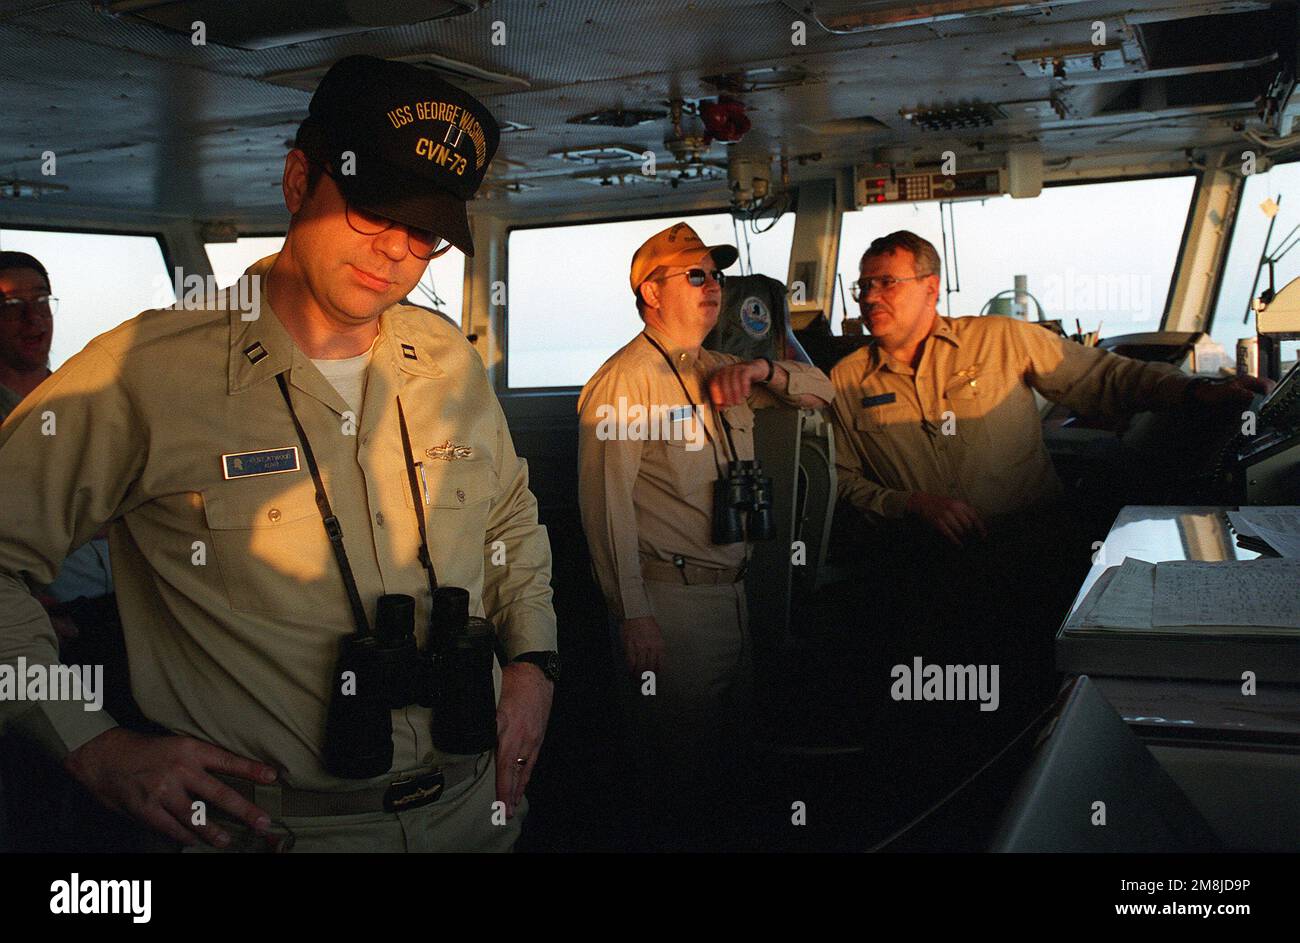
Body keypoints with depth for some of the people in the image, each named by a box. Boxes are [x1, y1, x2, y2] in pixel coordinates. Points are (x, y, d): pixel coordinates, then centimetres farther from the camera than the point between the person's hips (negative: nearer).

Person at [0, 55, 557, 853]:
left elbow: (512, 521, 18)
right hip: (271, 825, -4)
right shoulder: (148, 369, -14)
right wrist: (93, 747, -12)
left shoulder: (450, 362, 2)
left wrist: (533, 661, 6)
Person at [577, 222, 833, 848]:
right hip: (671, 599, -8)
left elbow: (820, 392, 19)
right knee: (676, 754, 3)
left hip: (731, 588, 8)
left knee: (726, 743, 20)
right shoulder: (624, 379, -12)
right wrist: (632, 616, -19)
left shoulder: (720, 373, 13)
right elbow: (607, 507, -16)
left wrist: (760, 369, -3)